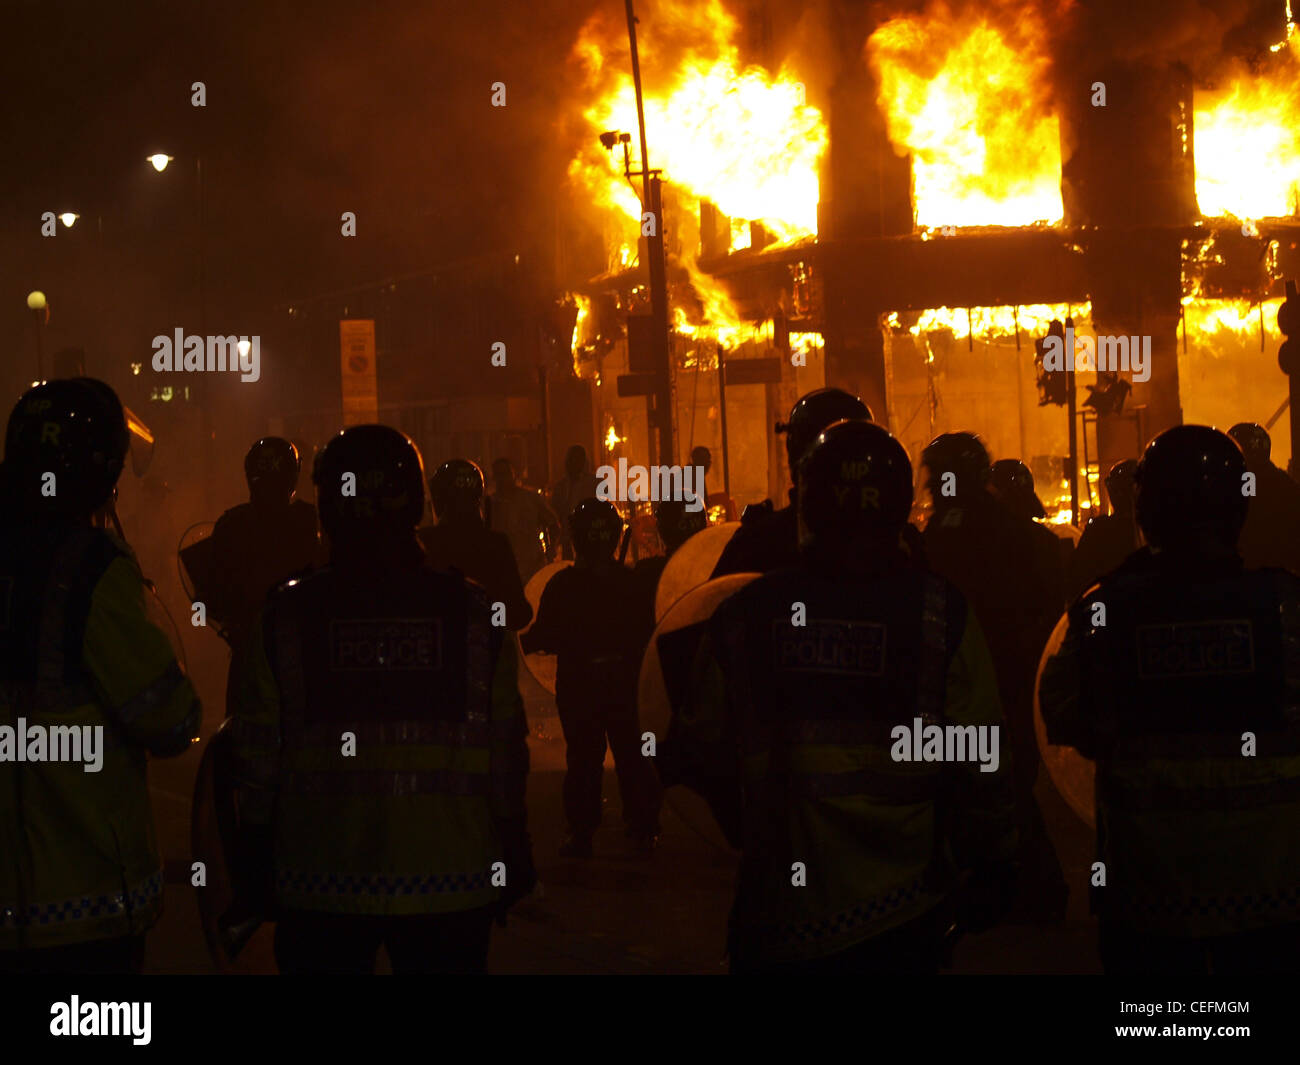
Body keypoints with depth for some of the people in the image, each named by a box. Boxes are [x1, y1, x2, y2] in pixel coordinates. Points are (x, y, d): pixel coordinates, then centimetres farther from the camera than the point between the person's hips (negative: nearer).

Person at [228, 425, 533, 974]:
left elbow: (256, 760, -2)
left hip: (319, 890, 0)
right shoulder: (474, 613, -2)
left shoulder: (283, 616, -3)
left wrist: (259, 865, 8)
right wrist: (514, 863, 9)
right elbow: (507, 752, -1)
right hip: (450, 882, 0)